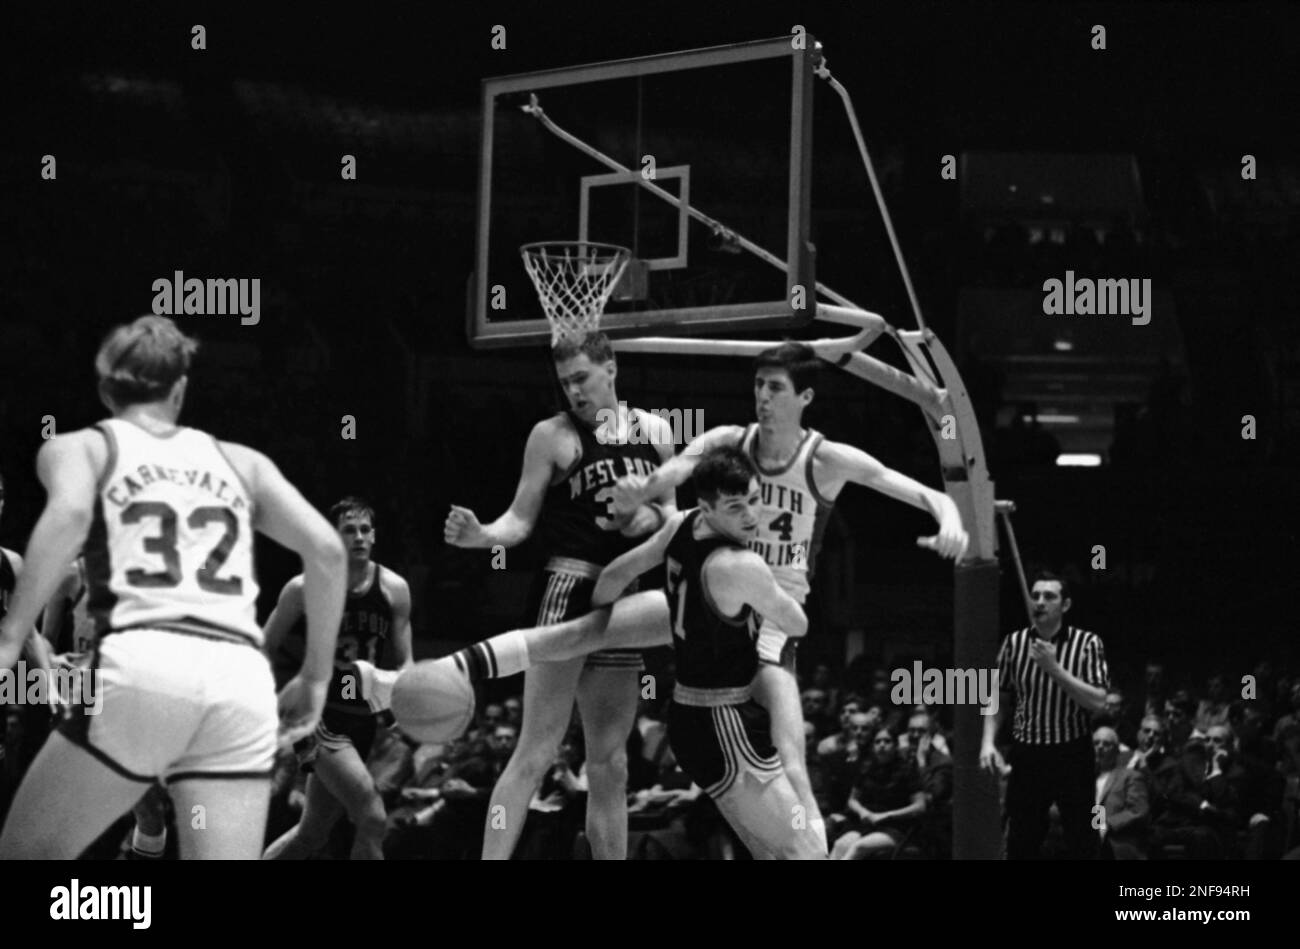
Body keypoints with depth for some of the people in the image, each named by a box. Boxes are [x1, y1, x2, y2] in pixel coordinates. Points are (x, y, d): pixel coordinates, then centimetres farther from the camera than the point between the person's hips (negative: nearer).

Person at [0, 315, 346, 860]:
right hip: (241, 680, 3)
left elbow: (69, 514, -7)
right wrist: (315, 676, 22)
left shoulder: (81, 448, 17)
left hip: (143, 665, -3)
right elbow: (326, 551, 15)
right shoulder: (241, 462, 27)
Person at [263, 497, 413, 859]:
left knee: (312, 835, 14)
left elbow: (402, 663, 9)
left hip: (363, 718, 6)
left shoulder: (394, 590, 2)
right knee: (373, 818, -20)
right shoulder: (305, 589, -8)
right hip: (319, 716, -6)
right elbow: (262, 651, 1)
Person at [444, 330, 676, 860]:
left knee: (610, 763, 11)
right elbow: (522, 519, -4)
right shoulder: (554, 435, -4)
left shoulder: (655, 432, 10)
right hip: (569, 592, -6)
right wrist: (483, 535, -24)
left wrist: (651, 517, -3)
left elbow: (672, 512, 19)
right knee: (537, 751, -12)